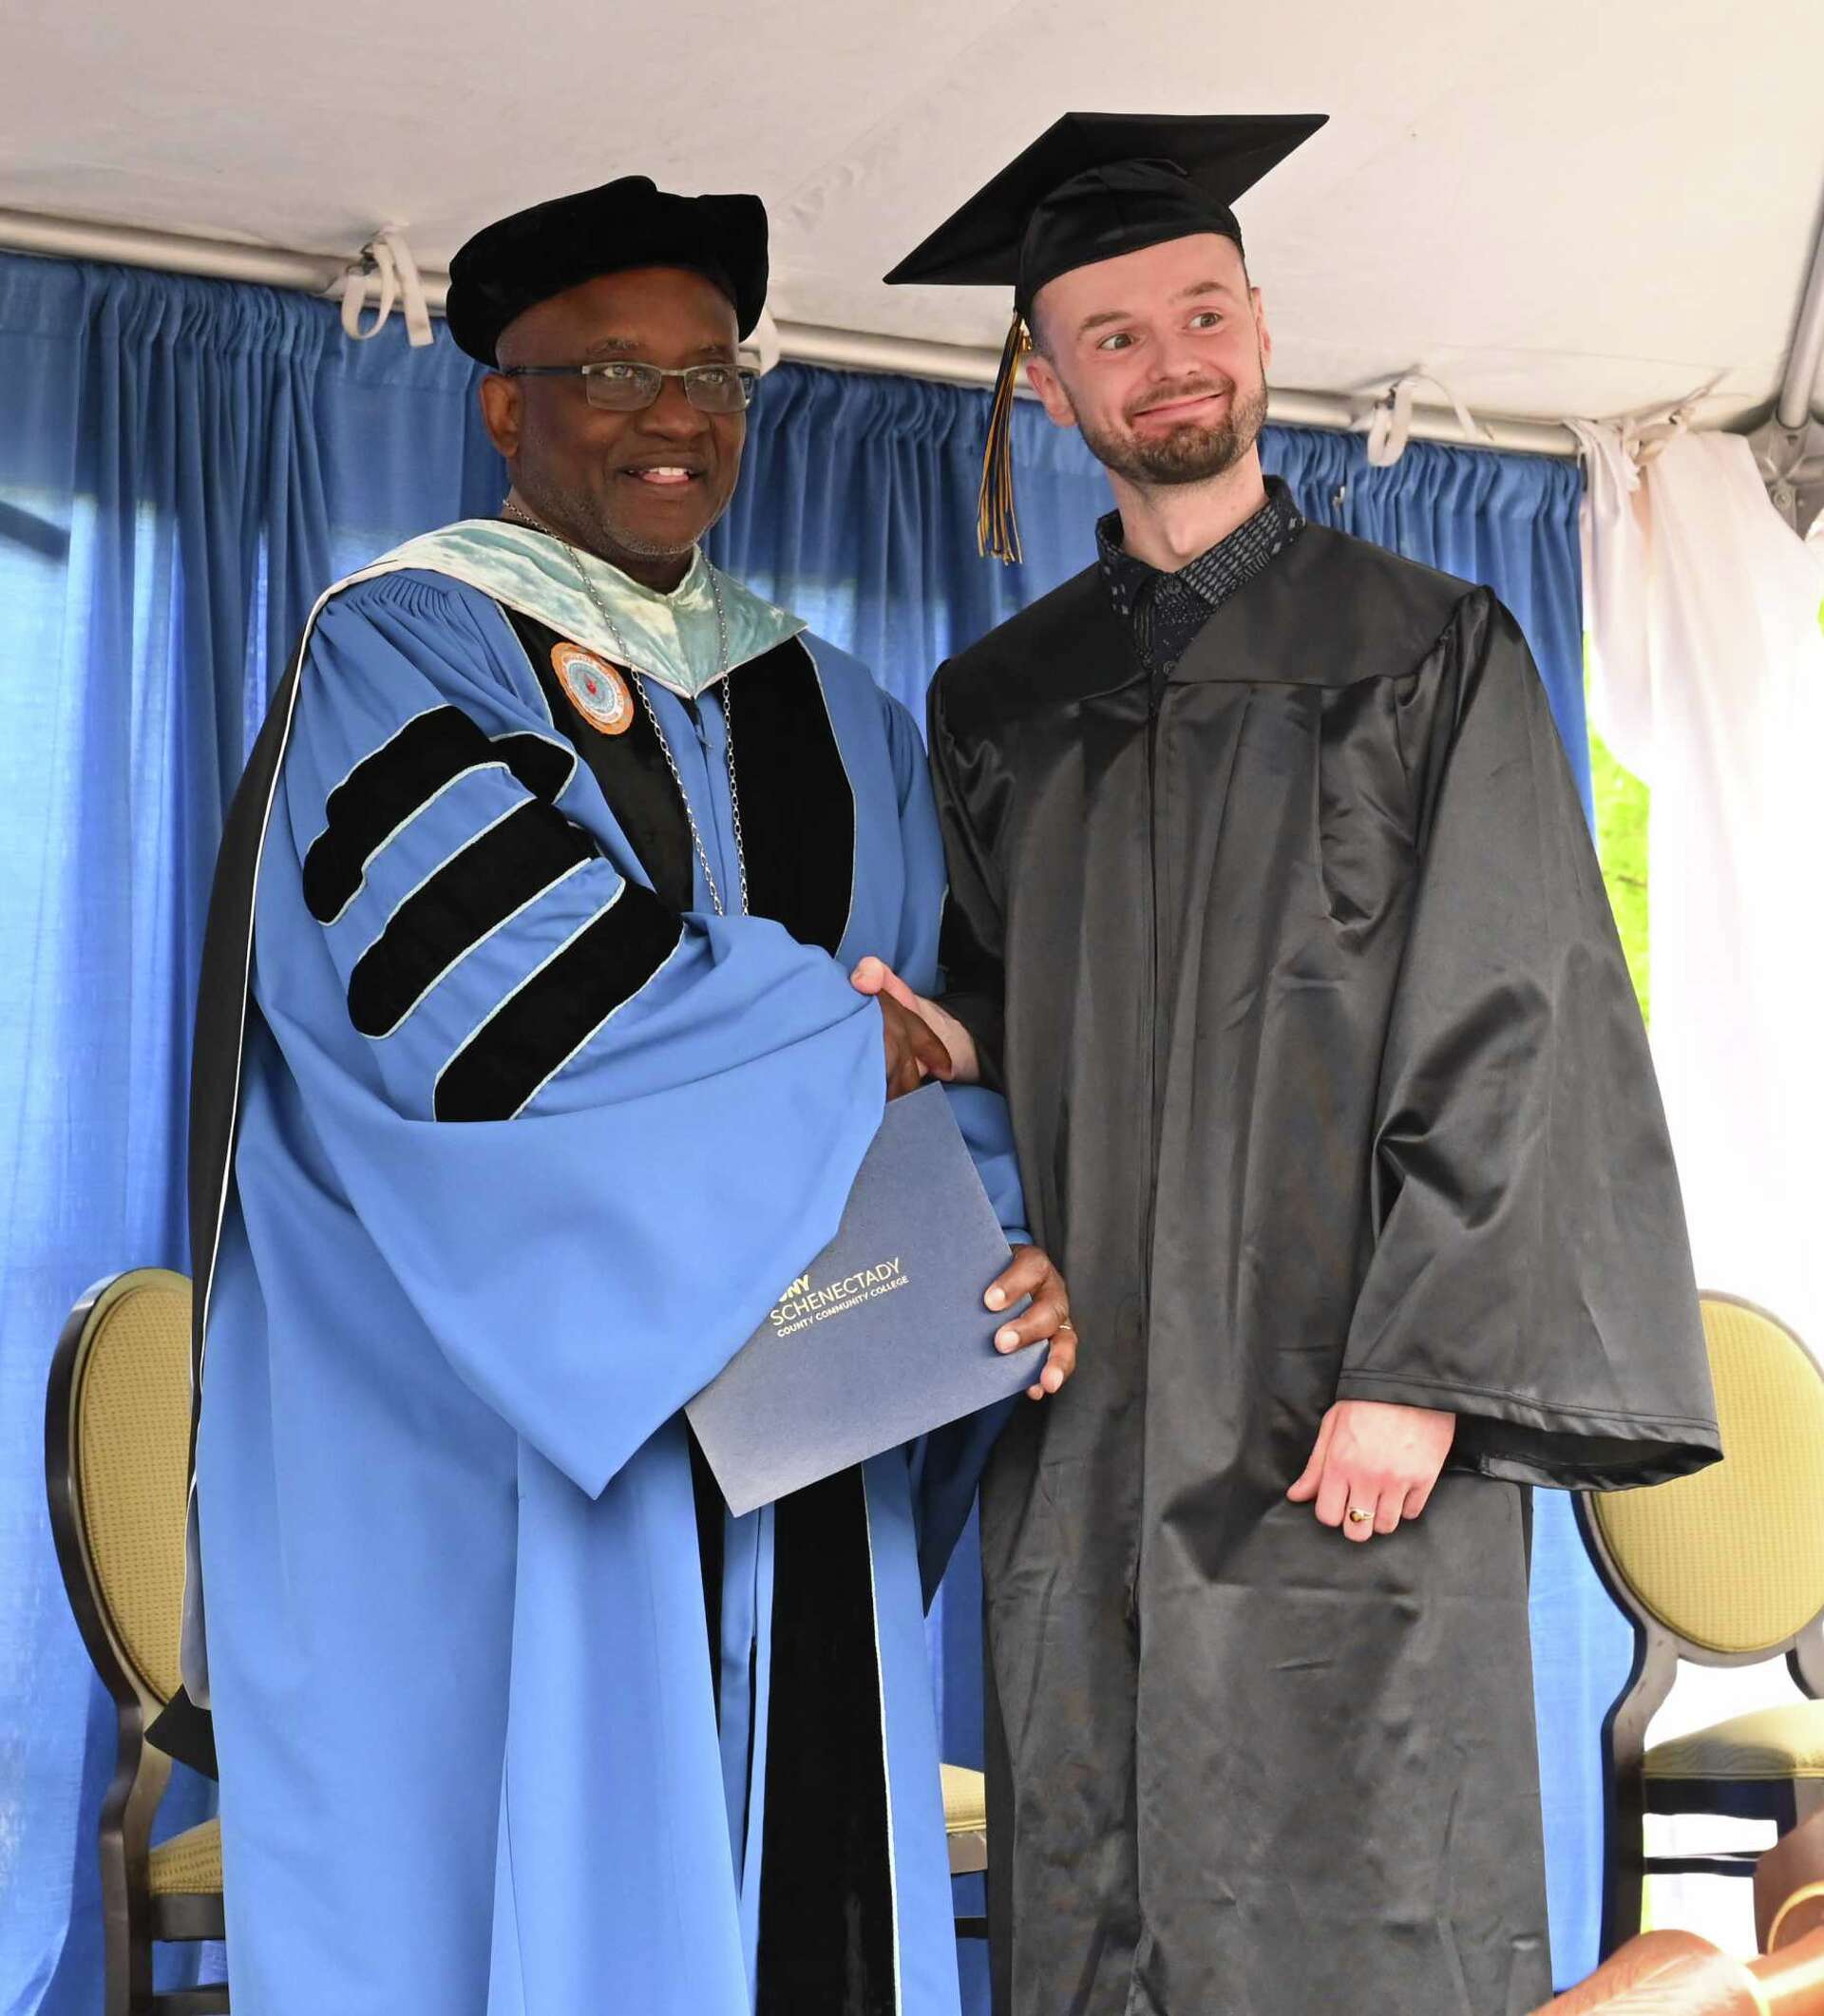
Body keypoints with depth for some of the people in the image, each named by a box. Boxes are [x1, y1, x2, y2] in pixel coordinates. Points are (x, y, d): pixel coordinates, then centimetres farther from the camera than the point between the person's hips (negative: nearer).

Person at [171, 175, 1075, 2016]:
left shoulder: (836, 720, 17)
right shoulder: (397, 656, 0)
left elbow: (953, 1045, 10)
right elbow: (482, 990, -16)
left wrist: (1006, 1237, -10)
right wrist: (830, 1031, -8)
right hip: (493, 1448, -5)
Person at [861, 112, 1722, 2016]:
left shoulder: (1427, 649, 3)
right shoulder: (997, 703, 15)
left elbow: (1505, 1022, -4)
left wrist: (1417, 1370, -13)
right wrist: (947, 1043, -4)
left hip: (1349, 1424, -3)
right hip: (1086, 1434, 4)